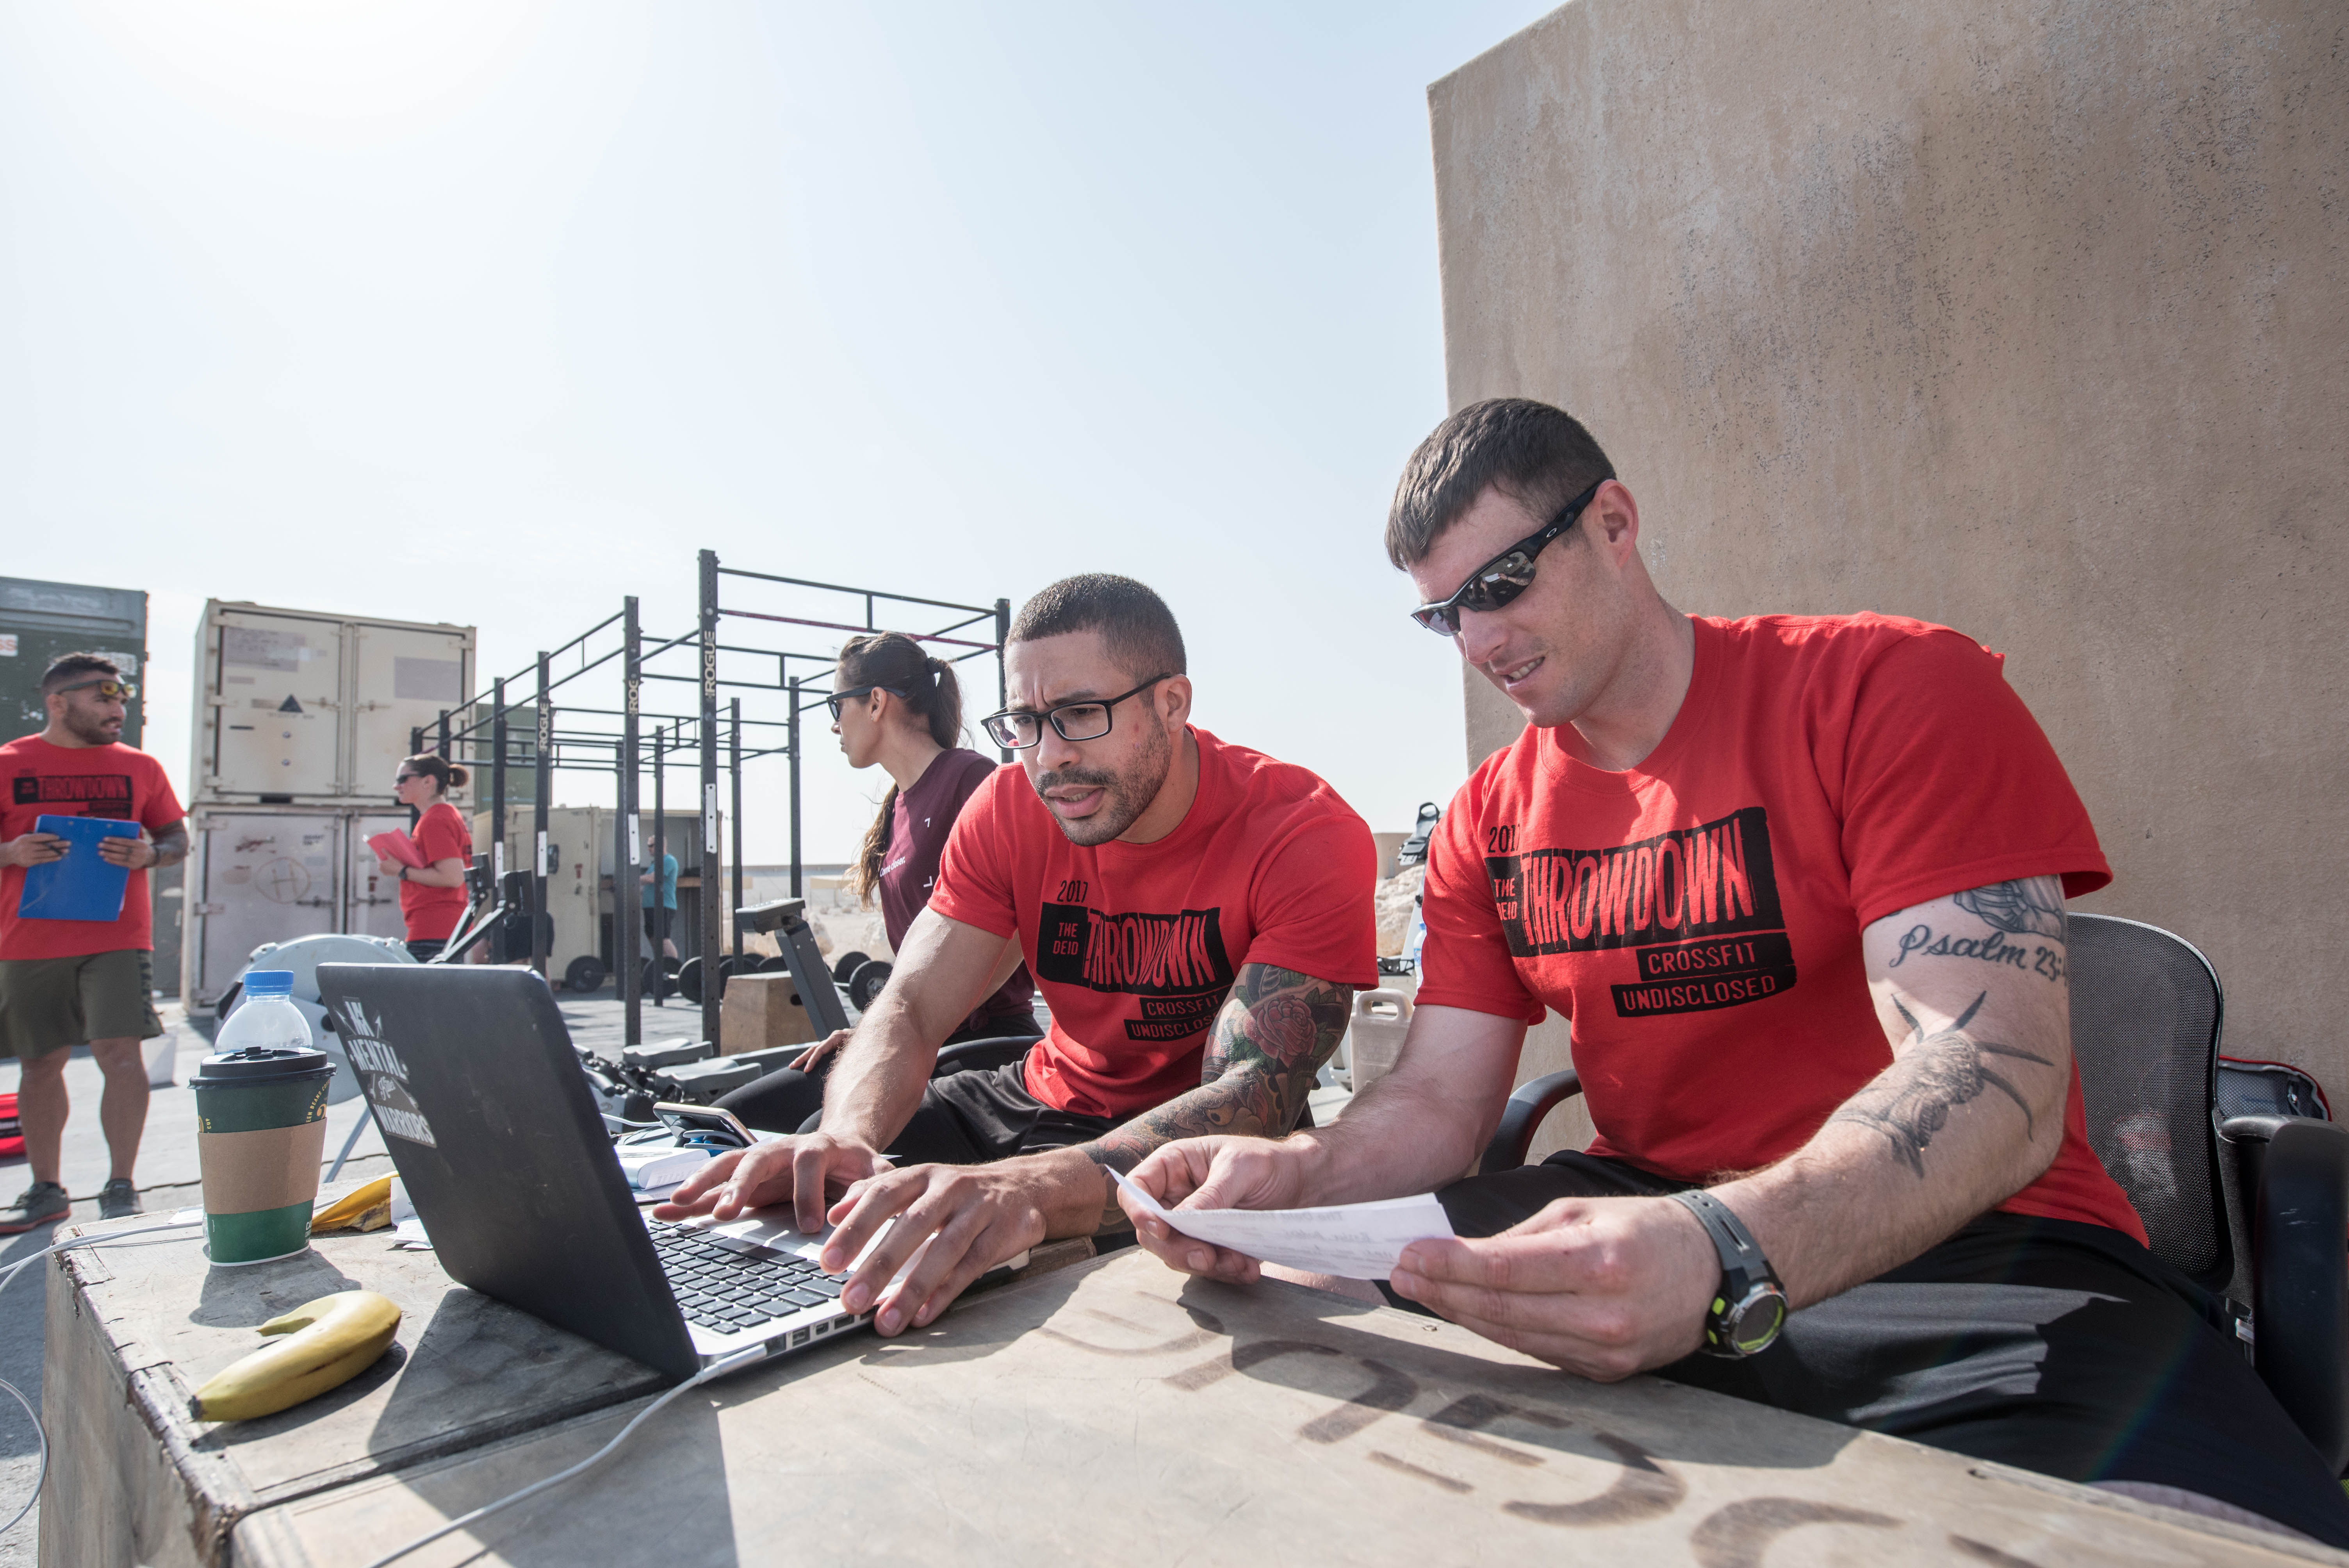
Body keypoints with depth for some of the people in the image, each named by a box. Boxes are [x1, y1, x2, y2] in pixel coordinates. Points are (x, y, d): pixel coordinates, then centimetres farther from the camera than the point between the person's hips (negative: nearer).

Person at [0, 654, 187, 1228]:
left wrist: (150, 854, -10)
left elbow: (177, 838, 11)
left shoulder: (139, 767, 8)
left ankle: (121, 1189, 0)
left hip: (118, 937, -1)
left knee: (120, 1053, -9)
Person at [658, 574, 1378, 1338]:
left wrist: (1032, 1186, -52)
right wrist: (848, 1135, -37)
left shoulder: (1308, 836, -24)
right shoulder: (1009, 809, -8)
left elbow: (1254, 1095, -34)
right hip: (1044, 1098, 5)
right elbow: (909, 1008, -13)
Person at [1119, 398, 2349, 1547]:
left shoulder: (1897, 688, -10)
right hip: (1638, 1230, 4)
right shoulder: (1487, 820, 6)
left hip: (1952, 1245, -3)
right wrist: (1293, 1174, -22)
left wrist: (1725, 1256, -38)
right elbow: (1438, 1102, 1)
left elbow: (1996, 1083, -20)